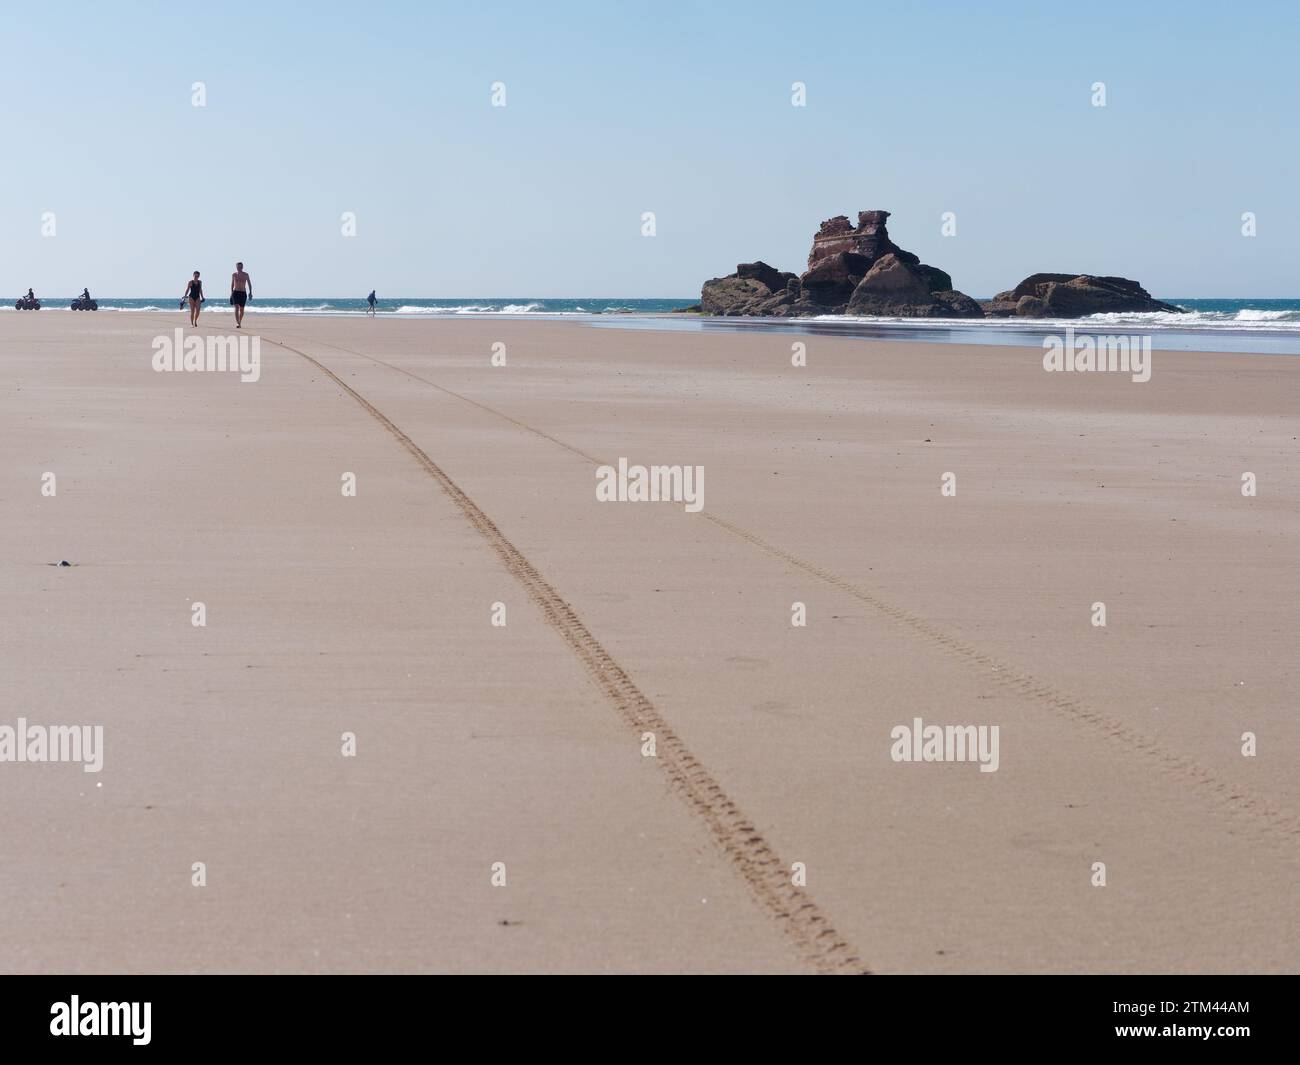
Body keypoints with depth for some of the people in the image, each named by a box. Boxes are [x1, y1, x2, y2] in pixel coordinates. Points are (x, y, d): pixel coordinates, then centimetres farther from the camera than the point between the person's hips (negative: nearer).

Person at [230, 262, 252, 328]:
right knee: (236, 308, -16)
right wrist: (231, 293, 15)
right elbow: (232, 284, 15)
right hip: (235, 292, -1)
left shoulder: (245, 275, 1)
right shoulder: (234, 275, 5)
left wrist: (250, 293, -7)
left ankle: (240, 322, 28)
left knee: (241, 309, 8)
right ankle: (237, 323, -24)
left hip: (243, 293, 1)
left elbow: (249, 284, 4)